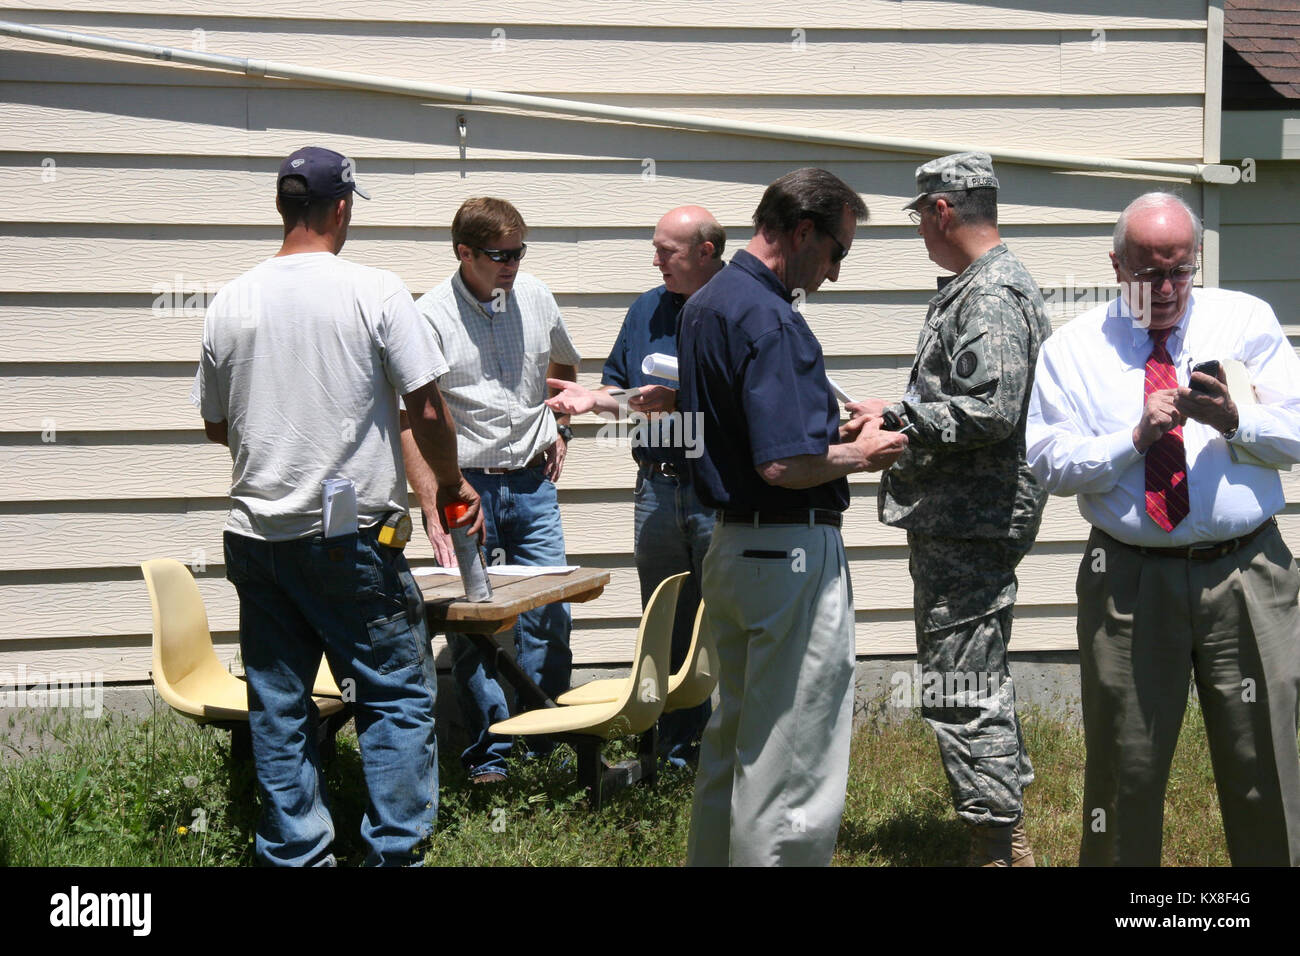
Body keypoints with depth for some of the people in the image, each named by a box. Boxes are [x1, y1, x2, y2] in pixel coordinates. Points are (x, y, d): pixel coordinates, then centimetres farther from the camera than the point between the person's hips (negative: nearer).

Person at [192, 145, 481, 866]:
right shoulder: (374, 292, -9)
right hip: (352, 536, -4)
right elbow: (426, 410, -8)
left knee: (278, 708, 11)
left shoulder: (231, 303, 4)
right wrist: (451, 485, 9)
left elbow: (215, 425, 13)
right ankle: (393, 849, 5)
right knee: (396, 696, 6)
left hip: (256, 533, 4)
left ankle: (295, 854, 16)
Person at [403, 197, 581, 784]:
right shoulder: (433, 317, -12)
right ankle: (488, 751, 12)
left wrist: (559, 428, 15)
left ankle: (544, 745, 17)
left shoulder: (535, 298, 4)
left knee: (549, 613, 4)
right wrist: (435, 512, -22)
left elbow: (562, 366, 27)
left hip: (531, 480, 4)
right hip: (465, 483, -4)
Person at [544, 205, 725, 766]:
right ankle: (675, 748, 20)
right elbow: (621, 388, 21)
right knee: (666, 630, 11)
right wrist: (591, 398, 1)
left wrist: (681, 400, -18)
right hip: (657, 485, 6)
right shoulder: (647, 309, 15)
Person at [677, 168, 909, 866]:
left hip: (728, 546, 10)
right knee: (794, 767, -3)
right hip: (791, 553, -10)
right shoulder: (770, 319, -19)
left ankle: (712, 857, 30)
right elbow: (783, 465, -26)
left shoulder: (706, 304, 12)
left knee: (732, 741, 20)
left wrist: (835, 428, 14)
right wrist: (859, 456, -9)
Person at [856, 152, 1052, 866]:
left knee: (962, 690, -8)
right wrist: (899, 420, 17)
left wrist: (895, 419, -16)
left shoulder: (990, 297, -17)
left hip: (969, 524, -12)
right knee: (979, 679, 18)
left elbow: (986, 410, -27)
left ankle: (995, 845, -2)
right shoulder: (979, 288, 18)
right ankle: (1009, 835, 28)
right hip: (965, 519, 12)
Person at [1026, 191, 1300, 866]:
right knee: (1125, 766, 6)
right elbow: (1052, 464, -2)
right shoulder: (1073, 349, 6)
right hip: (1131, 578, 0)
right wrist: (1137, 437, -15)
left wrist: (1233, 419, -17)